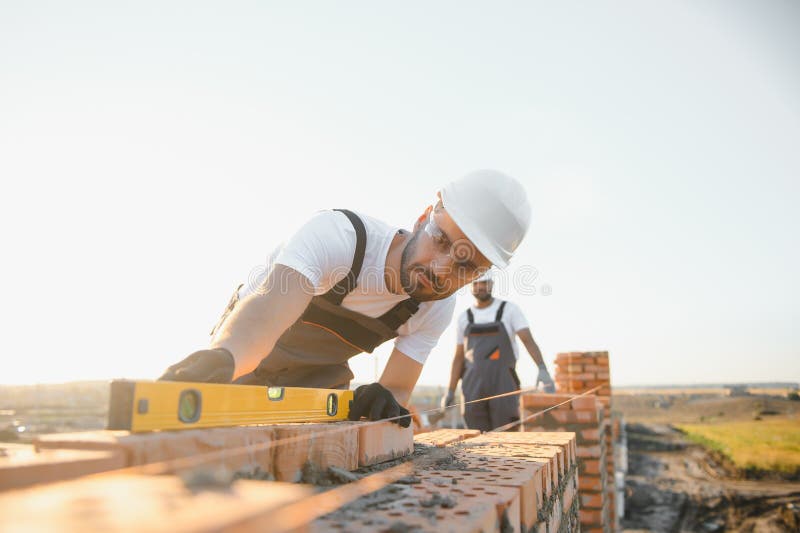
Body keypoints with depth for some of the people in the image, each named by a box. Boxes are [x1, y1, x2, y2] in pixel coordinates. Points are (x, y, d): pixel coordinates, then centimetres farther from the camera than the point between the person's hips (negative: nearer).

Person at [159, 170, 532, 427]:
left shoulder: (436, 310, -18)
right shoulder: (339, 234, -36)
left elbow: (398, 389, -15)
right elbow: (268, 307, -53)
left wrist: (382, 399, -41)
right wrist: (219, 359, -75)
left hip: (319, 378, 4)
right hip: (239, 358, -3)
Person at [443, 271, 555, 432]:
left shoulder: (510, 309, 2)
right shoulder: (464, 318, 12)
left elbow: (529, 341, -10)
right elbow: (458, 358, 13)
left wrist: (543, 370, -27)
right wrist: (450, 392, 6)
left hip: (503, 385, -3)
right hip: (475, 388, 3)